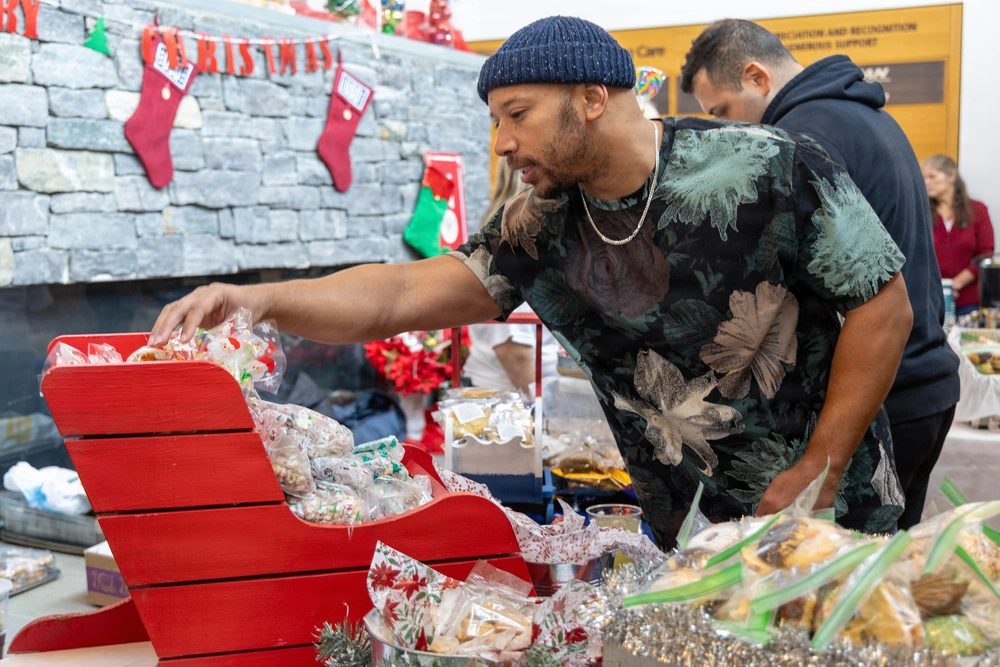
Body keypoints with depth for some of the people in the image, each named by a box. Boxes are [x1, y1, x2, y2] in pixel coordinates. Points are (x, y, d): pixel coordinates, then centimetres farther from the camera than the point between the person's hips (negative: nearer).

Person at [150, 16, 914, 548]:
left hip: (833, 521, -3)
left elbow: (883, 307, -13)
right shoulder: (541, 228, -5)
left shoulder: (767, 170, -18)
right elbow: (403, 296, -12)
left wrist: (816, 473, -14)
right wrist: (258, 298, -27)